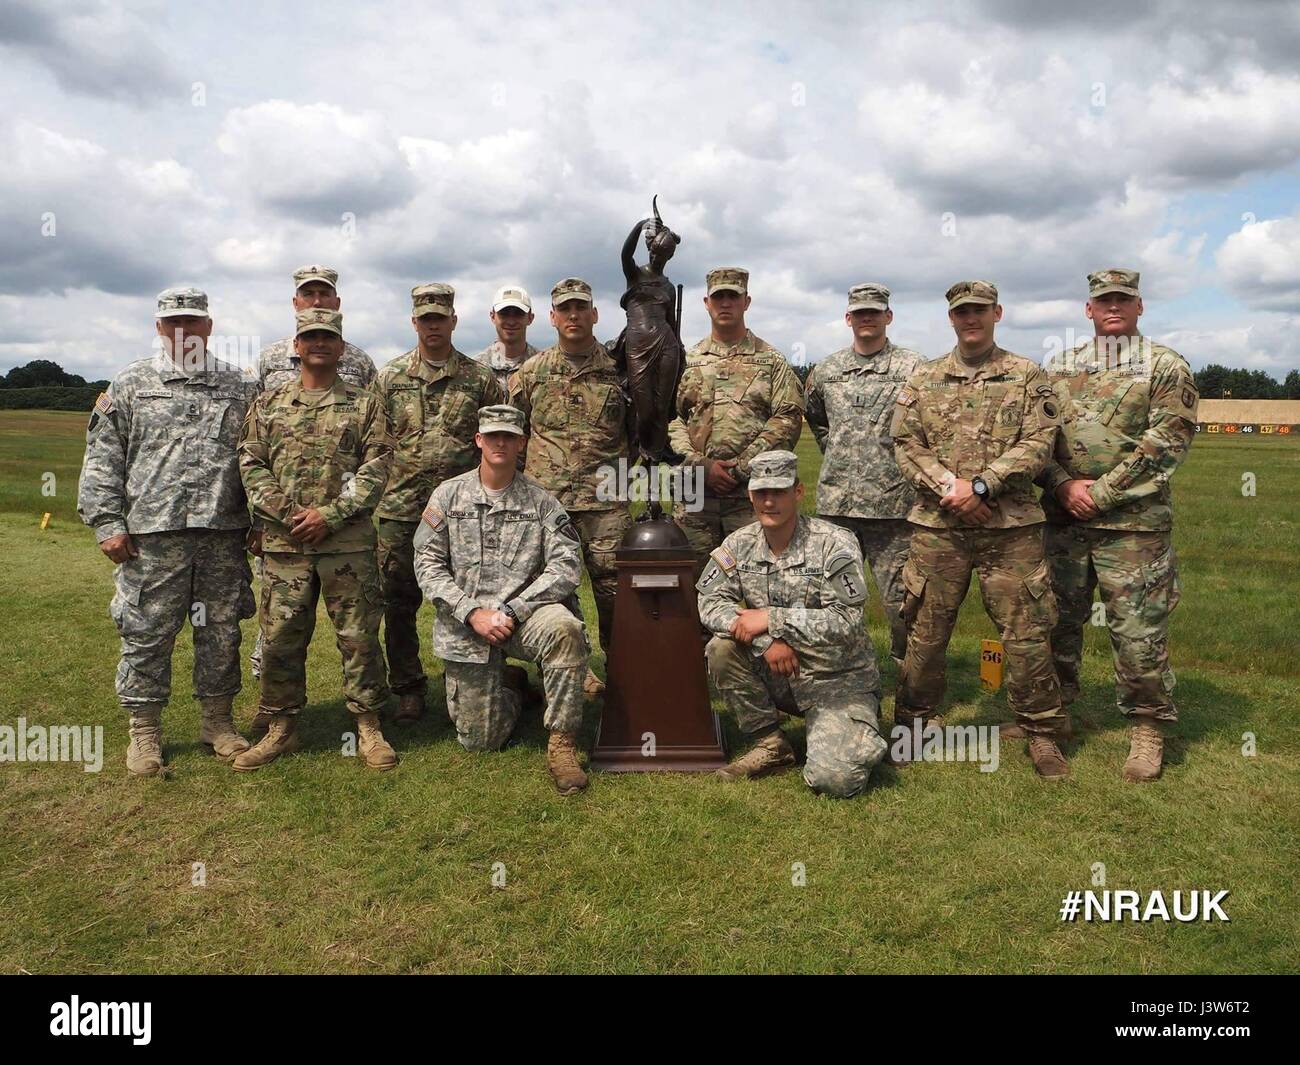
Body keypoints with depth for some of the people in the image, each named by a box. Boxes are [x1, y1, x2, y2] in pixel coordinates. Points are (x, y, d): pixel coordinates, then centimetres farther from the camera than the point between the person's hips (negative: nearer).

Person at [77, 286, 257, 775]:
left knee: (221, 631, 9)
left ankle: (218, 721, 23)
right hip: (152, 536, -2)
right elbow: (102, 460, 4)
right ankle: (145, 731, 16)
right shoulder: (129, 386, 7)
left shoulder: (238, 387, 12)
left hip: (224, 535, 2)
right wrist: (107, 523, -4)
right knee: (146, 634, 3)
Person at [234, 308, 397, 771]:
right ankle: (281, 728, 21)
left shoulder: (365, 403, 6)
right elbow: (250, 464, 7)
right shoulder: (267, 404, 13)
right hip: (283, 542, 2)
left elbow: (375, 467, -3)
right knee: (280, 637, 7)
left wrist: (330, 515, -12)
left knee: (359, 636, 2)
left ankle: (368, 727, 13)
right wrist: (285, 513, -8)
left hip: (348, 541, -2)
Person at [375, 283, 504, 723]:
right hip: (400, 510, 1)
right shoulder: (389, 378, 9)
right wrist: (374, 490, 4)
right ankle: (408, 690, 19)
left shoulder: (481, 379, 6)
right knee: (399, 604, 6)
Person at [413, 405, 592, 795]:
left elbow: (566, 565, -8)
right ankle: (508, 694, 35)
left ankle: (561, 744, -21)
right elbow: (428, 564, 0)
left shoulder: (541, 501, 1)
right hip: (465, 625, 1)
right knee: (479, 740, -1)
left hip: (524, 614, -1)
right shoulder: (447, 495, 4)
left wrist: (511, 610, -18)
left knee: (563, 628, -36)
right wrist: (472, 612, -13)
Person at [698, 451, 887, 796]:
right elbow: (711, 604, -10)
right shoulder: (739, 545, -1)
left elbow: (845, 622, -22)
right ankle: (771, 744, -1)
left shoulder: (834, 544, -15)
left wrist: (771, 619, -24)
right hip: (776, 673, 5)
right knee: (721, 649, -20)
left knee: (834, 779, -23)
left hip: (837, 680, -5)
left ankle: (858, 741, 15)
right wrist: (767, 640, -23)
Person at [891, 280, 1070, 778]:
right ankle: (911, 723, 24)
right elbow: (905, 444, 3)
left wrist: (981, 485, -15)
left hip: (1011, 526, -1)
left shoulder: (1028, 377, 6)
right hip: (937, 525, 1)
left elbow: (1038, 442, -4)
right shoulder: (923, 380, 10)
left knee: (1026, 633, 1)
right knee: (925, 631, 8)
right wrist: (949, 487, -12)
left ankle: (1043, 732, 17)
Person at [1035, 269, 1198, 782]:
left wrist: (1101, 492, -13)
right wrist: (1065, 486, -8)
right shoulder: (1058, 369, 13)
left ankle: (1148, 729, 15)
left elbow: (1166, 443, -8)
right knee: (1056, 620, 12)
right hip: (1063, 519, 4)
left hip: (1133, 522, -4)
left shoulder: (1166, 367, 1)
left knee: (1138, 629, -1)